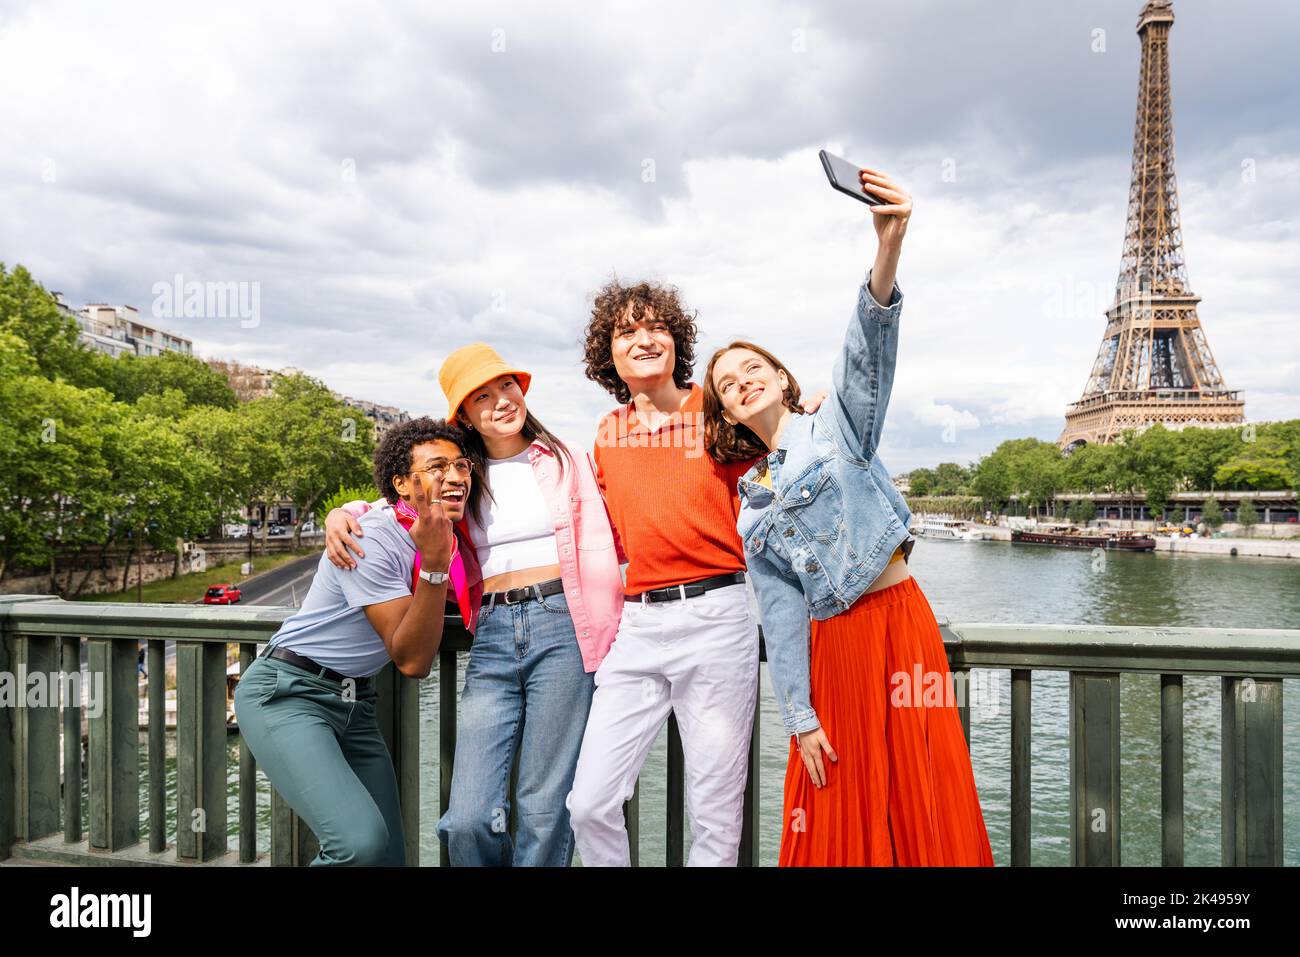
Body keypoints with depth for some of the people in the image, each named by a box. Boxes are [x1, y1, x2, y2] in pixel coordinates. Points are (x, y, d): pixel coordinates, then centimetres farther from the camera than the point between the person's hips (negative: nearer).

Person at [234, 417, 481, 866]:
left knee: (390, 855, 3)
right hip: (284, 693, -8)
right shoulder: (373, 538, -20)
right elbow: (412, 660, -23)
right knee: (363, 841, -25)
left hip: (355, 703, 8)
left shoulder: (450, 537, 2)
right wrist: (435, 563, -33)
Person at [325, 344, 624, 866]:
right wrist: (344, 513, 8)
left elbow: (606, 546, 8)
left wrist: (606, 644, -2)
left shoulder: (567, 460, 10)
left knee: (544, 810, -2)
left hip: (561, 627, -2)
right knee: (468, 821, -6)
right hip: (492, 638, 2)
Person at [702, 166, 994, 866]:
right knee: (838, 821, 7)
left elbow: (868, 352, -18)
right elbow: (780, 612, 6)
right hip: (827, 646, 4)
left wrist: (888, 246, -37)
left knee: (925, 807, -1)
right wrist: (799, 717, -1)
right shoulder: (751, 501, 11)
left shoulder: (838, 425, 3)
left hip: (898, 621, -3)